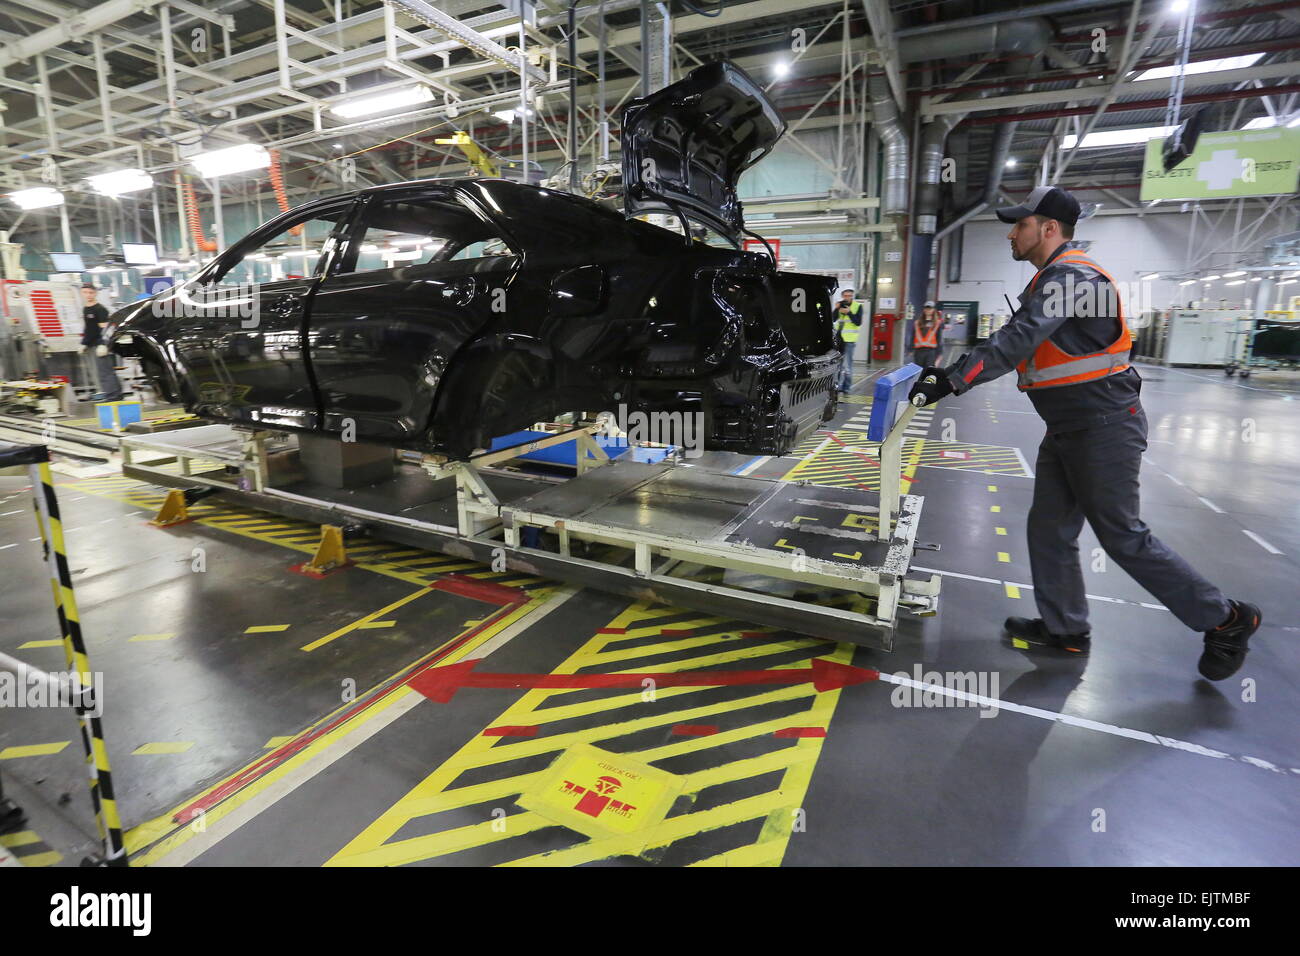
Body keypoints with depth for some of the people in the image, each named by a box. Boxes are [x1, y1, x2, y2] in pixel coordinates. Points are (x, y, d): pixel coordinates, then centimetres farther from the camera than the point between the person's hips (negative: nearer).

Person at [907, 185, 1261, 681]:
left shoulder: (1072, 276, -18)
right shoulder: (1047, 281, 15)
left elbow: (1016, 342, -28)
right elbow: (1009, 339, 15)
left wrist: (953, 383, -29)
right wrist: (948, 371, 5)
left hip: (1105, 427, -10)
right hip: (1067, 431, 10)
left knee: (1122, 536, 0)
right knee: (1049, 528, 11)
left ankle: (1224, 619, 19)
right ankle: (1064, 628, 24)